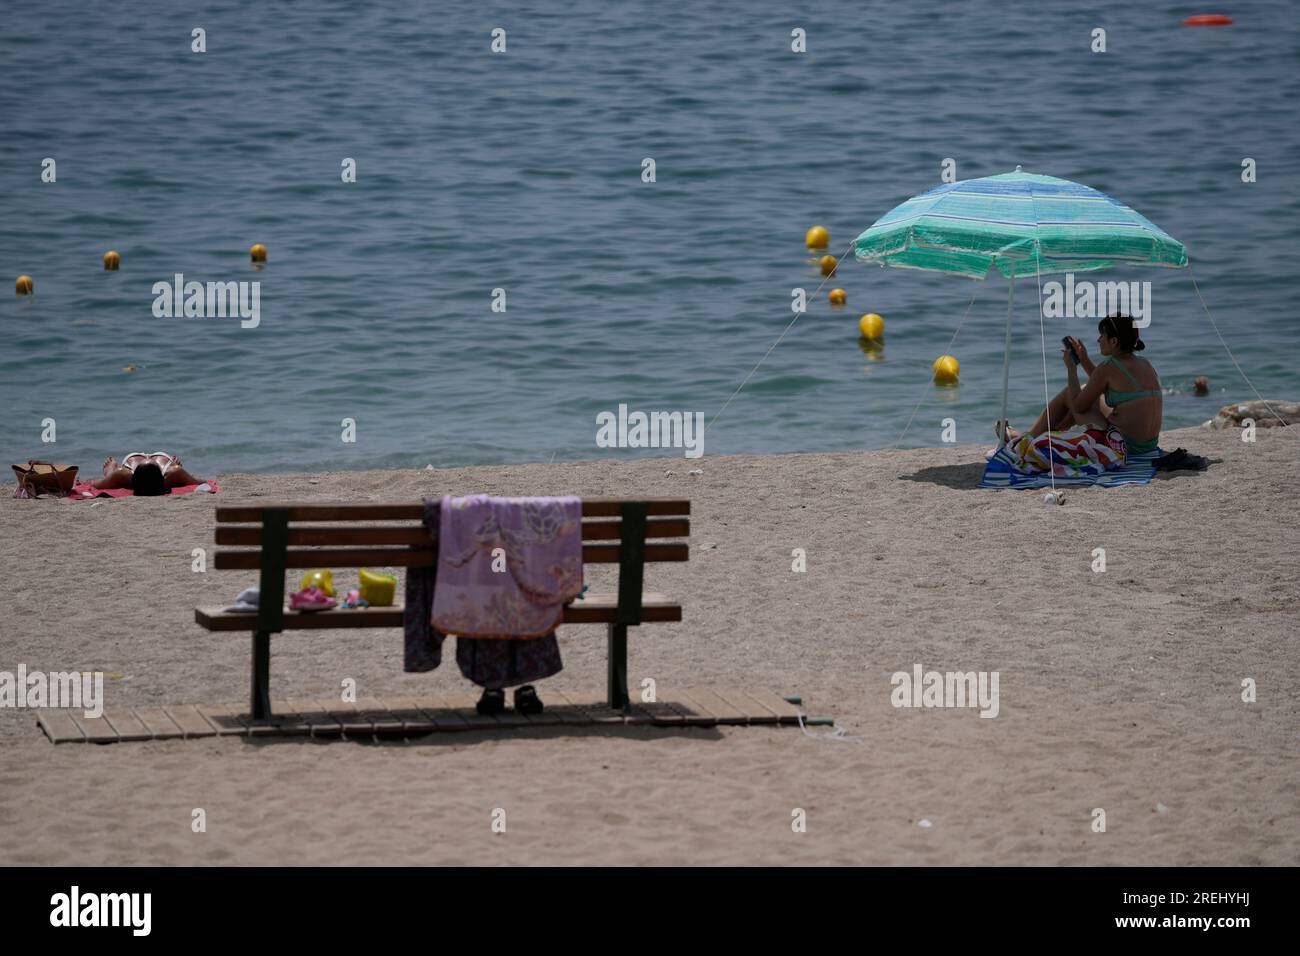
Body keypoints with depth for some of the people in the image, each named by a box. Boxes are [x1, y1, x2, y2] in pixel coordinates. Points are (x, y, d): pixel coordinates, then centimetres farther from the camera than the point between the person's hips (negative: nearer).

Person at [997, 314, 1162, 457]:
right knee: (1087, 392, 27)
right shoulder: (1146, 366, 8)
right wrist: (1085, 361, 22)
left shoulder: (1108, 368, -15)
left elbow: (1078, 406, -5)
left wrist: (1071, 367, 6)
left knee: (1067, 394, 12)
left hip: (1124, 445, -8)